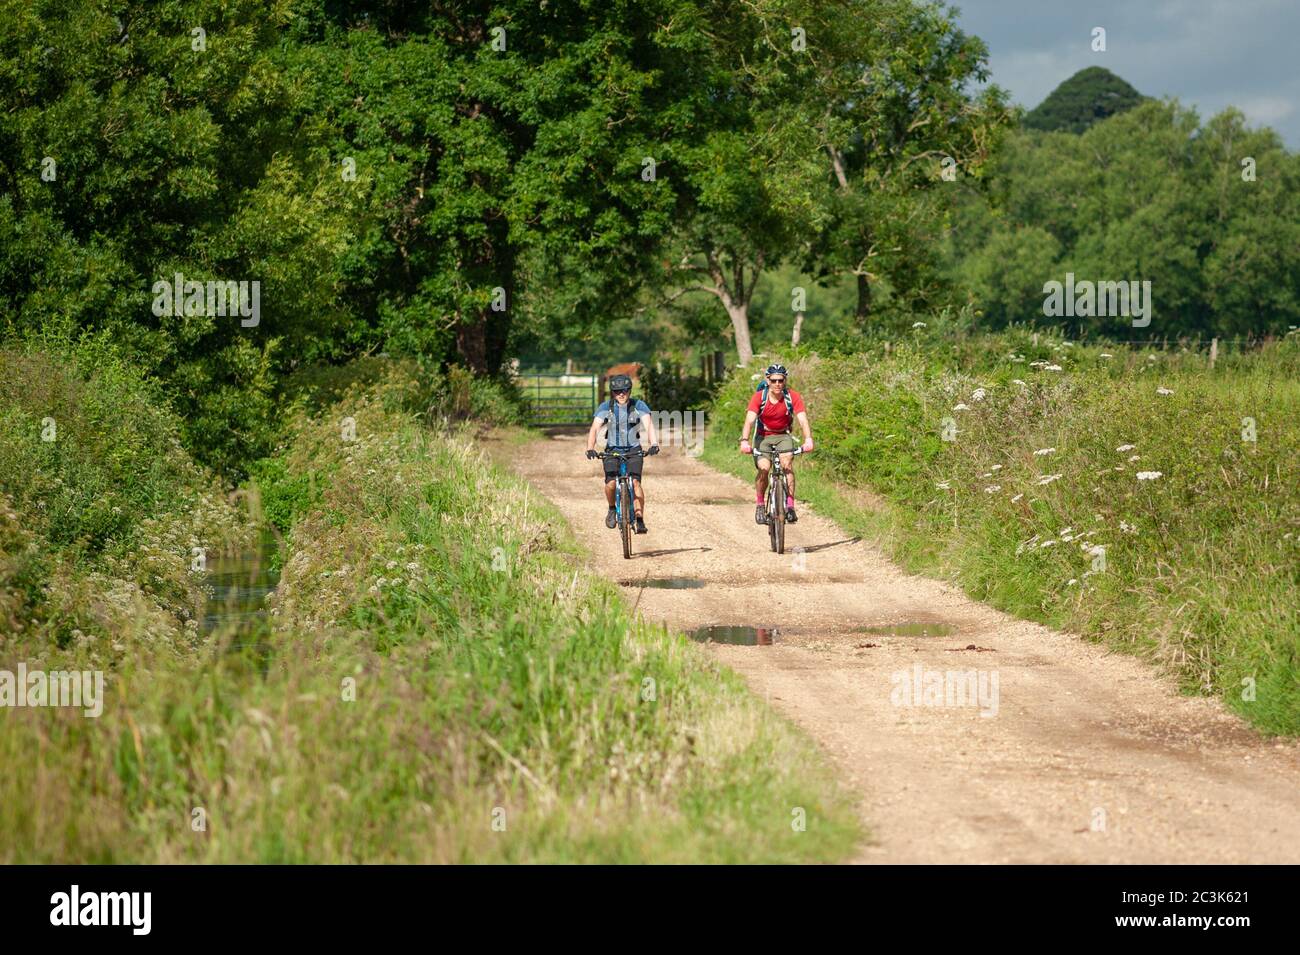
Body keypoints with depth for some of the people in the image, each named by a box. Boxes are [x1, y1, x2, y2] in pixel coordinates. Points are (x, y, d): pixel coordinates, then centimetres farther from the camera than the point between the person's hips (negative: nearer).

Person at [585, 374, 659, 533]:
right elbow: (595, 428, -20)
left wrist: (654, 443, -43)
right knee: (611, 483, -20)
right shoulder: (606, 407, -10)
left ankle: (640, 520, -16)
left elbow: (649, 424, -24)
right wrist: (590, 448, -37)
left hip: (634, 450, 0)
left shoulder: (639, 406, -10)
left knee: (635, 482, -21)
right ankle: (612, 509, 11)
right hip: (612, 450, 0)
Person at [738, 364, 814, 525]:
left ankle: (790, 506, -25)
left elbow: (803, 420, -25)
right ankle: (760, 505, -1)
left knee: (787, 463, -26)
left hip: (783, 436, 0)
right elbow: (749, 420, -29)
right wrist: (744, 441, -46)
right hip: (763, 437, 0)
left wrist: (808, 439, -43)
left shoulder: (792, 397, -16)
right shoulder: (759, 397, -18)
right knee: (763, 468, -23)